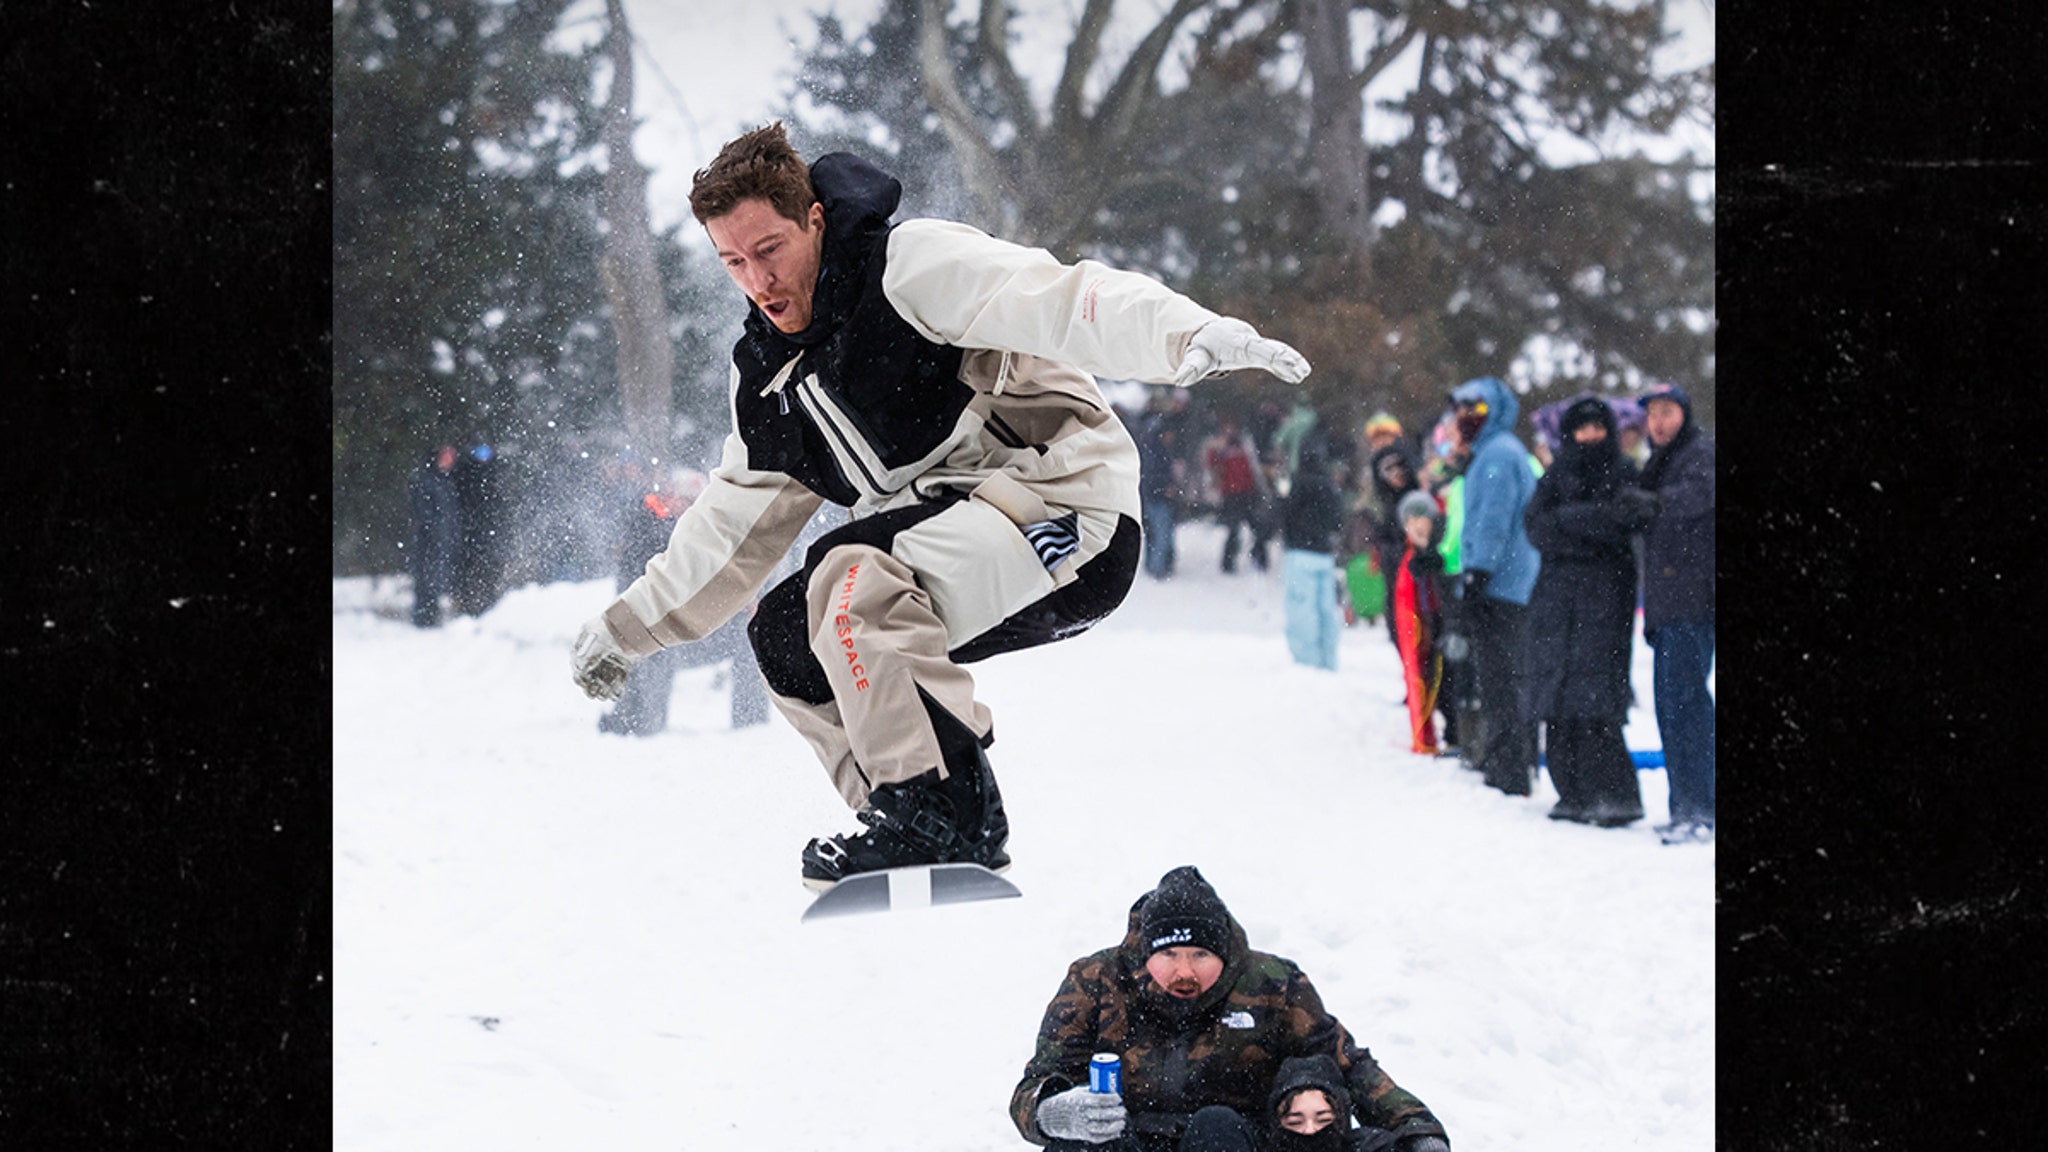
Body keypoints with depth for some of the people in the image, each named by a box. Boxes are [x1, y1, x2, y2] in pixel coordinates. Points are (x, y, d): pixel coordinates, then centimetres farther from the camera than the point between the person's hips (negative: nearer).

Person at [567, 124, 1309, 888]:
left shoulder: (912, 268, -14)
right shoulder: (768, 374, 11)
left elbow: (1057, 305, -28)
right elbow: (735, 523, 25)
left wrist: (1193, 337, -46)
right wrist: (628, 628, 30)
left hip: (1069, 512, -9)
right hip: (948, 550, 9)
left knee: (854, 580, -28)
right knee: (783, 631, 3)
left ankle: (943, 806, -23)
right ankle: (914, 828, 4)